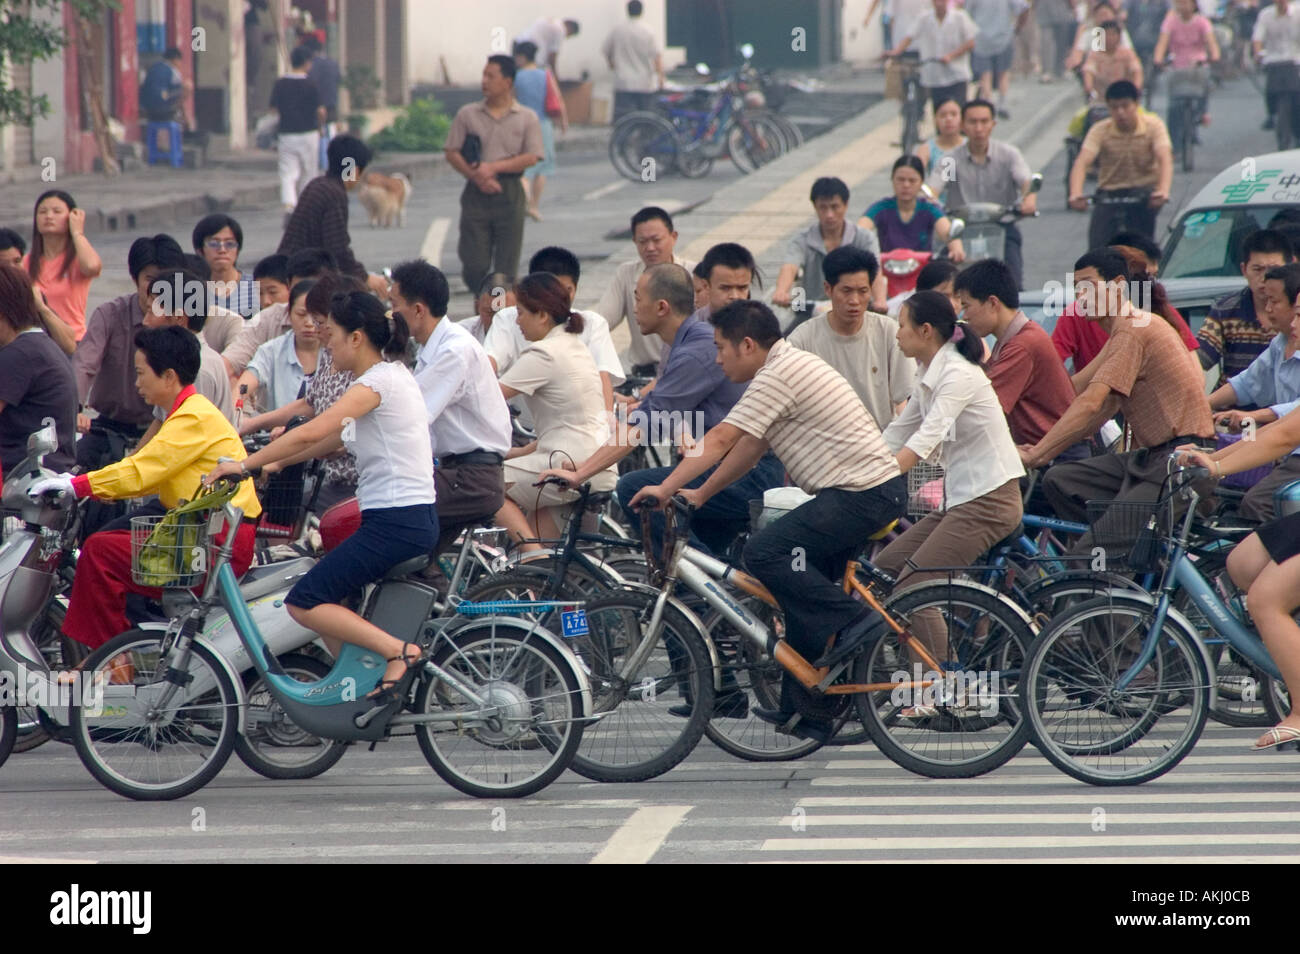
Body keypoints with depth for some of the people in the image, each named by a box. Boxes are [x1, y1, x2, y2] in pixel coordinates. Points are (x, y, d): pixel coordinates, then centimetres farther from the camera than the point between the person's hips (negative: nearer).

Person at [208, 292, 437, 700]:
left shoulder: (378, 382, -14)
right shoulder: (393, 377, 16)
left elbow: (311, 433, -22)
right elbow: (336, 440, 20)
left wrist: (245, 464, -17)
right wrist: (274, 463, 15)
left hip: (396, 523, -10)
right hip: (415, 517, 10)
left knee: (304, 603, -9)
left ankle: (397, 651, -16)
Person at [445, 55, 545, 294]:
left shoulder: (527, 118, 3)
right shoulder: (467, 114, 7)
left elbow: (531, 157, -5)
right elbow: (452, 153, 4)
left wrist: (494, 168, -14)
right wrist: (476, 176, -12)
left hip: (509, 193, -1)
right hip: (476, 193, 1)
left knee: (506, 265, 0)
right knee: (474, 266, -2)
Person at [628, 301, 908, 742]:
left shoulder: (777, 377, -13)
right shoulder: (793, 366, 19)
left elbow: (718, 441, -17)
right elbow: (749, 449, 23)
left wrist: (667, 488, -16)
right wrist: (699, 495, 21)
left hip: (861, 494, -11)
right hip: (879, 489, 11)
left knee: (765, 553, -17)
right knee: (805, 596, 12)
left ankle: (852, 619, -12)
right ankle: (801, 708, 15)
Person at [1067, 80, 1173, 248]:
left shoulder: (1152, 125, -11)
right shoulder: (1100, 130, -11)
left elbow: (1165, 160, -25)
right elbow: (1081, 163, -24)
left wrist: (1163, 191, -45)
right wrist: (1075, 195, -44)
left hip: (1144, 189, 0)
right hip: (1110, 192, 1)